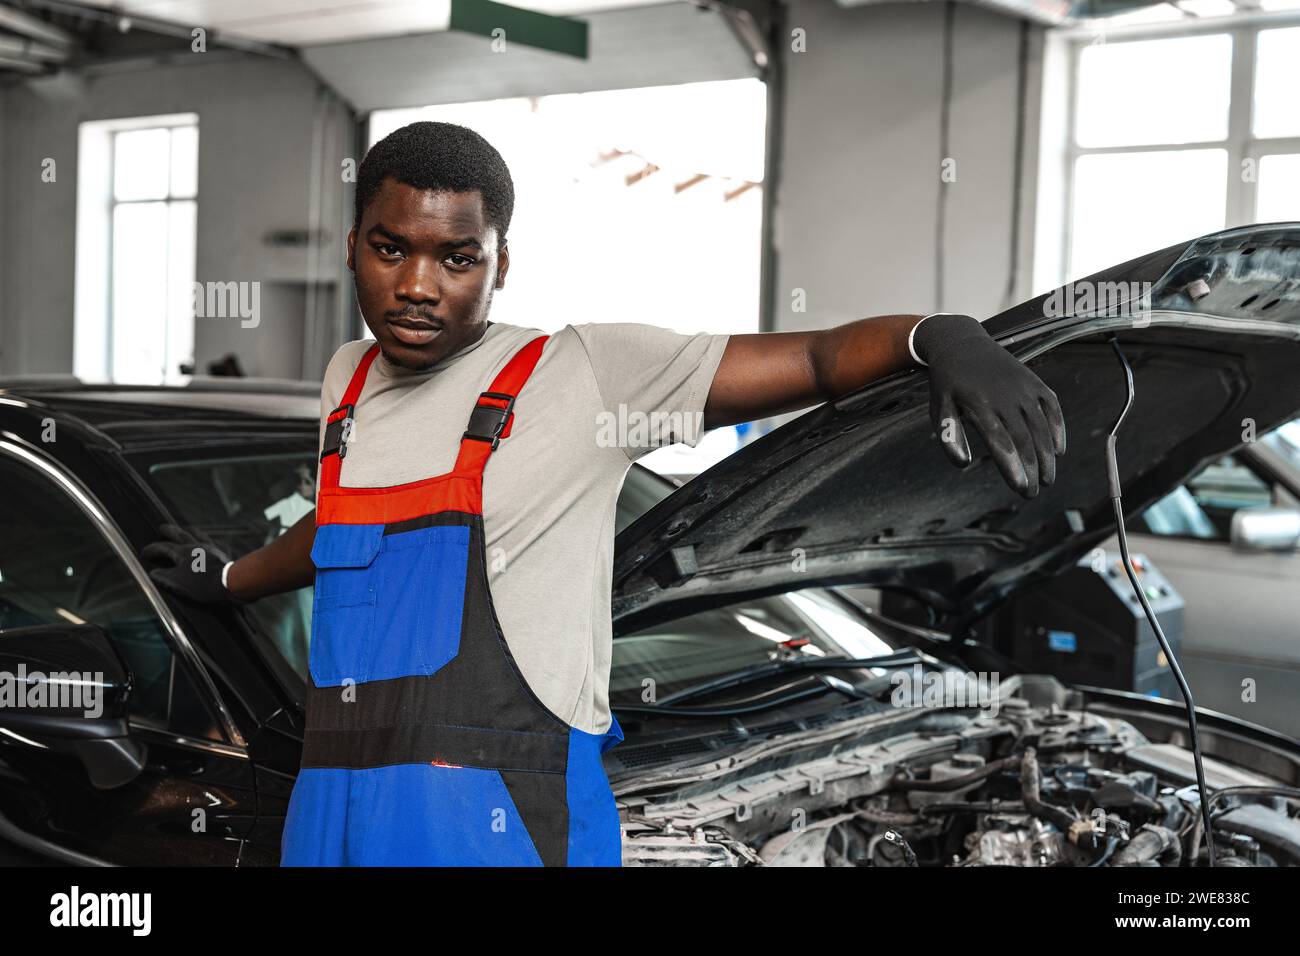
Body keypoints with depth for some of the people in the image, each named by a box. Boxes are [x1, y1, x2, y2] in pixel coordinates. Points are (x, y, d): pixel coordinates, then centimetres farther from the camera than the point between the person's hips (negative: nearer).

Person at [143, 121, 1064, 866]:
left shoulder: (581, 372, -3)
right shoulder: (350, 381, 15)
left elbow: (817, 359, -9)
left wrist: (939, 336, -29)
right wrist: (229, 580, 54)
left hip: (498, 828, -6)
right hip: (330, 816, 6)